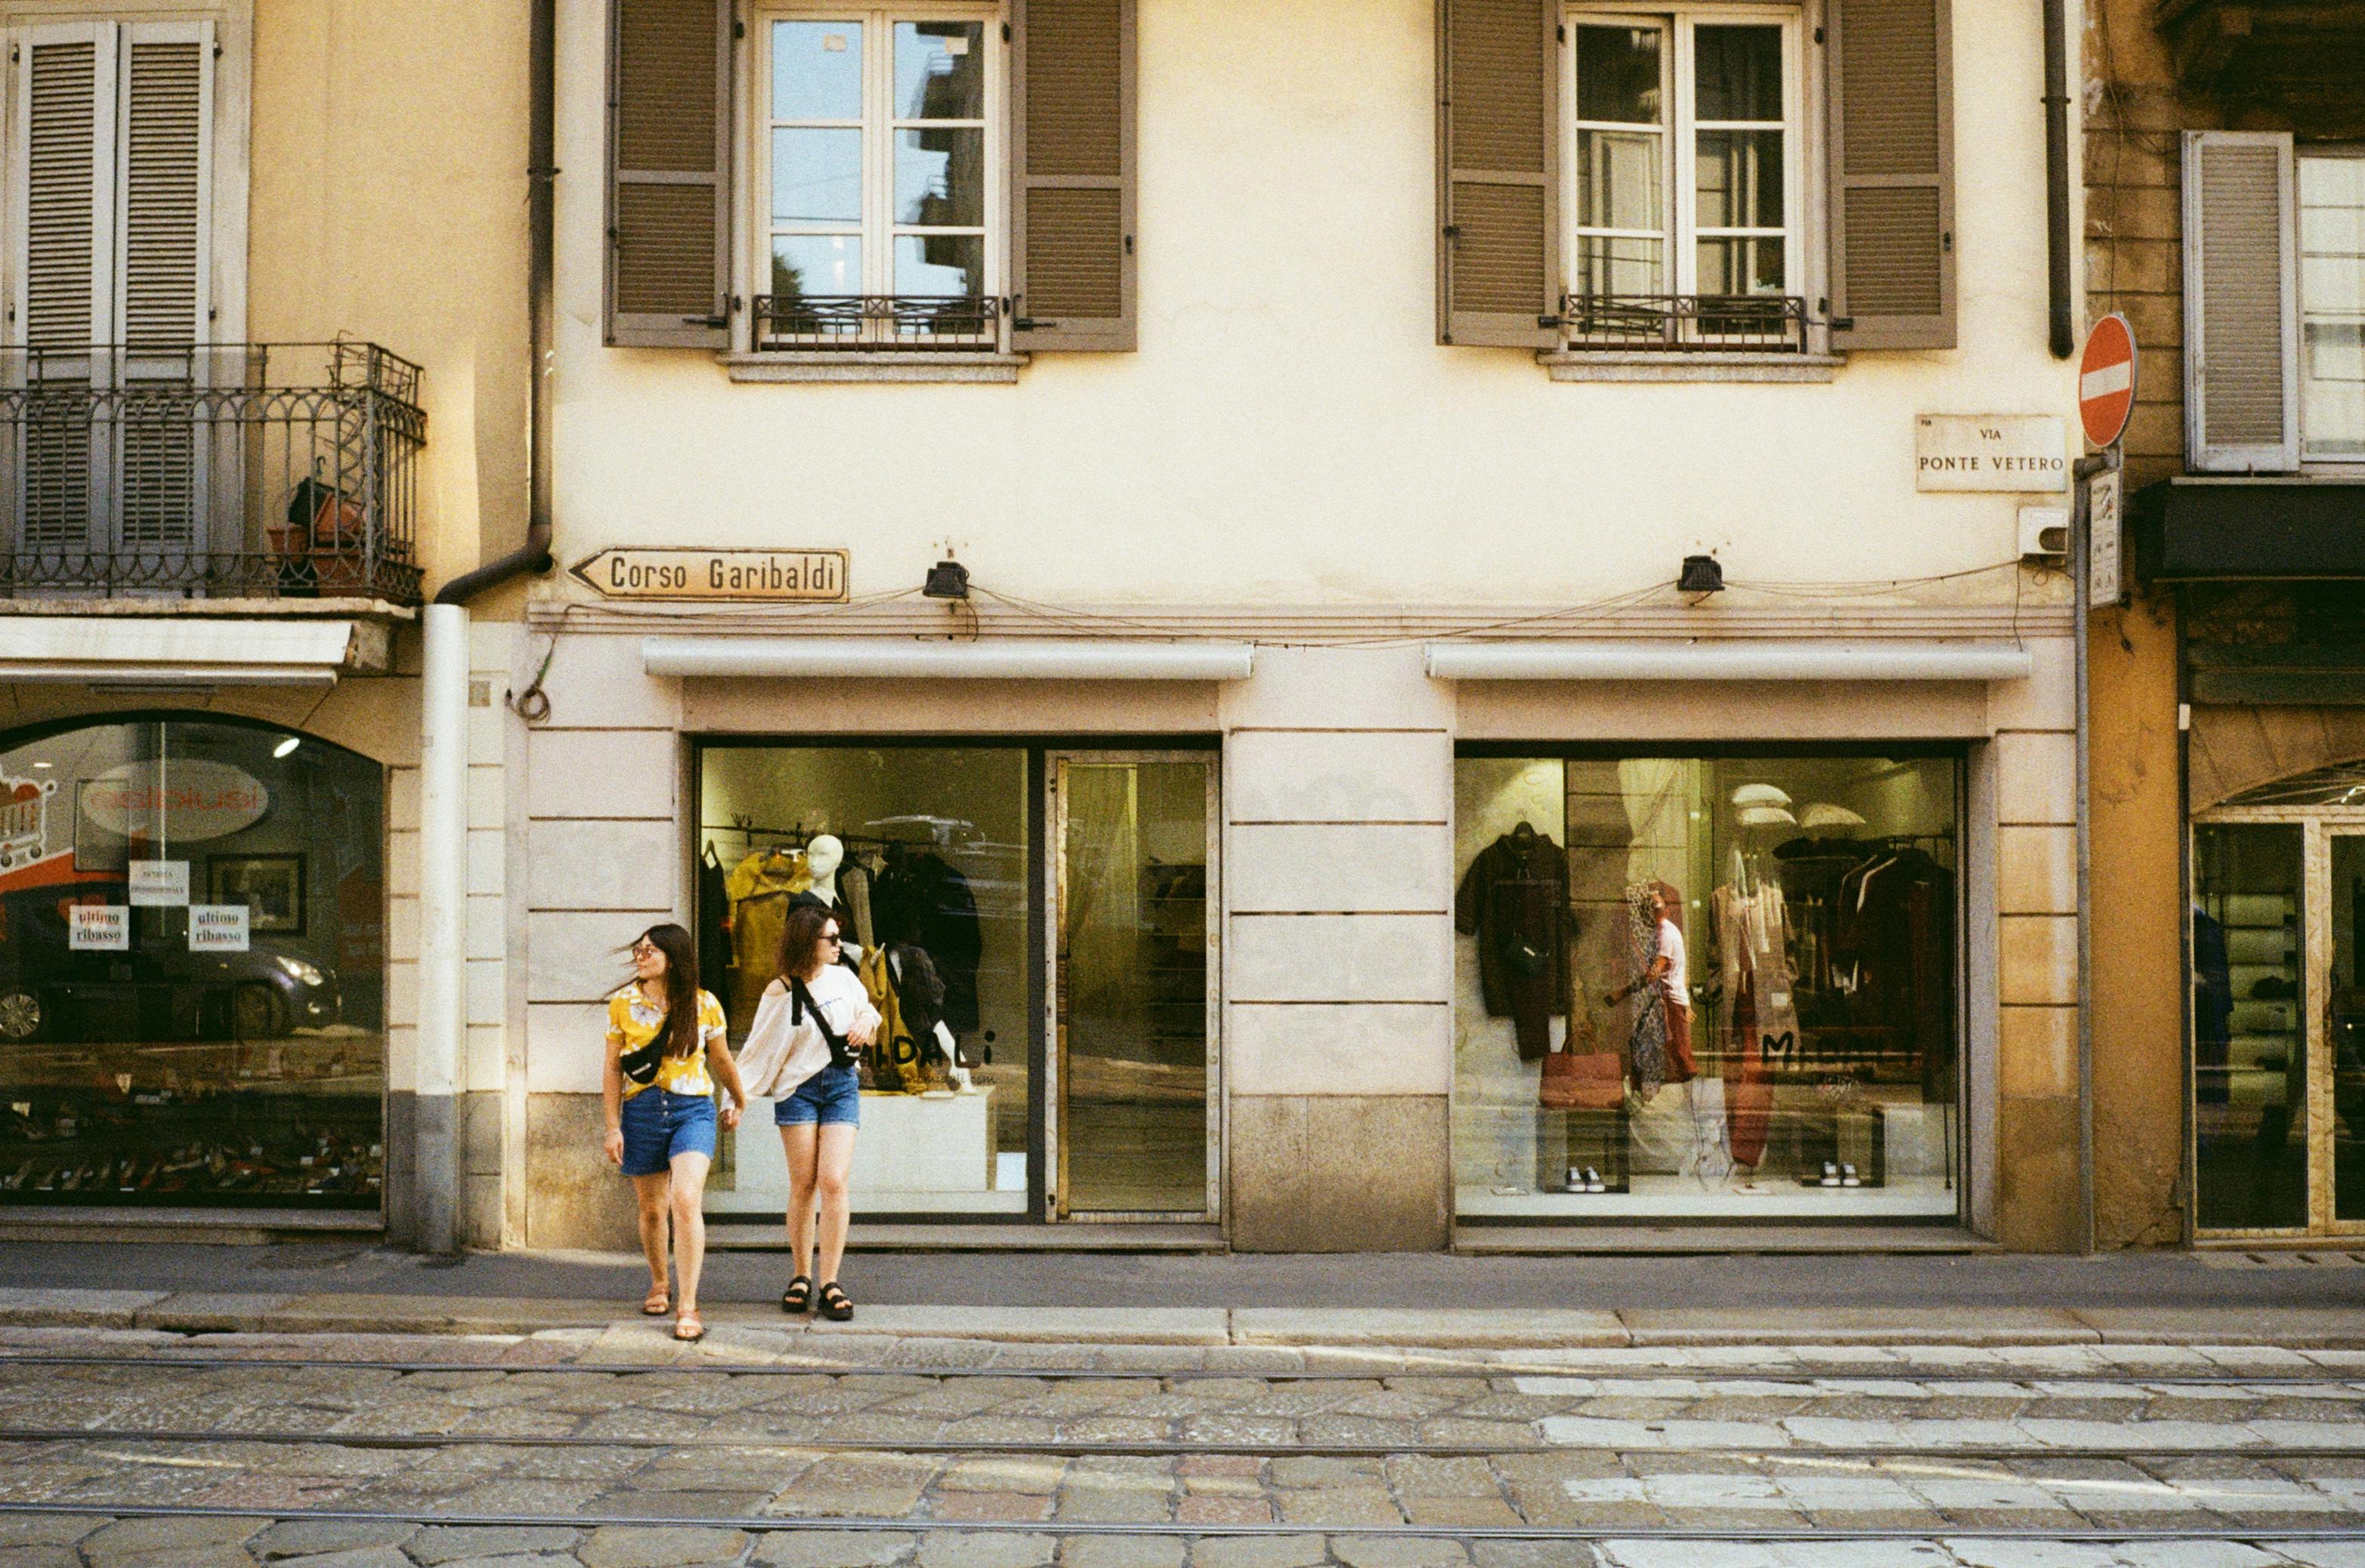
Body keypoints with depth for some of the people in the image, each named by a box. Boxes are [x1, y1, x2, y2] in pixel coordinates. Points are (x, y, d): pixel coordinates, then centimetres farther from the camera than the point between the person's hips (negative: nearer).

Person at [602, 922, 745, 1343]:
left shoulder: (704, 1005, -1)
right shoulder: (622, 1004, 2)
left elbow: (722, 1060, 15)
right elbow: (613, 1070, 6)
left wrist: (738, 1103, 28)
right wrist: (613, 1127, 1)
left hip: (692, 1110, -2)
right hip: (641, 1112, 2)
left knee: (686, 1201, -19)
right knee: (652, 1209, 11)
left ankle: (687, 1308, -18)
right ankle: (658, 1285, 37)